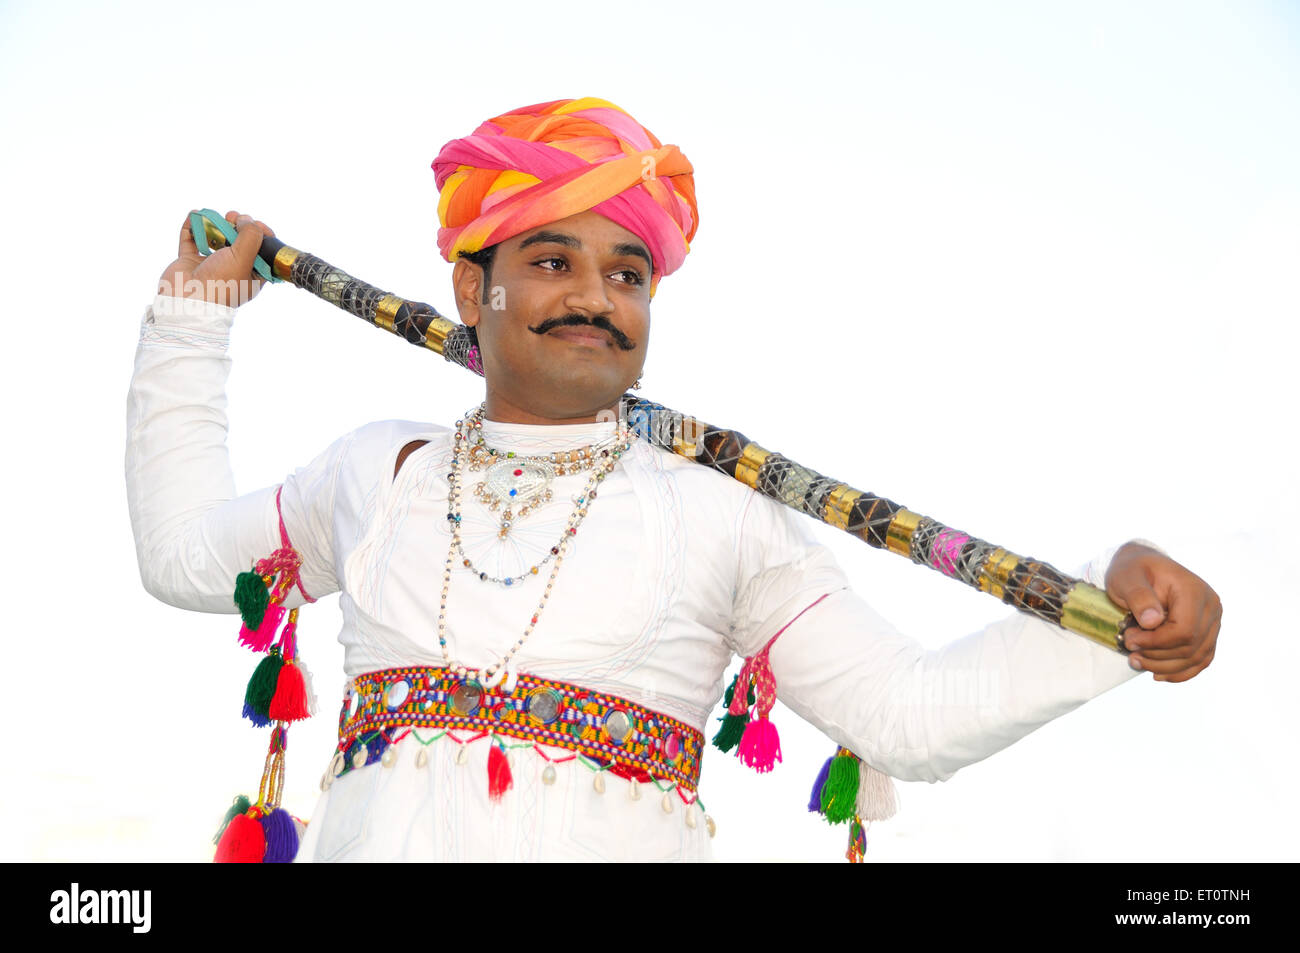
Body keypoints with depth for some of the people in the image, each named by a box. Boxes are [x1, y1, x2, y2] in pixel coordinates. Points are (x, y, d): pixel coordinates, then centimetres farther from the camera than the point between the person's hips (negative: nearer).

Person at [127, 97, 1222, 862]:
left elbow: (909, 713, 6)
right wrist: (198, 310, 31)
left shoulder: (722, 512, 9)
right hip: (375, 834, 2)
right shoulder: (378, 469, 18)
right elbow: (185, 549, 27)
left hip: (621, 837, -2)